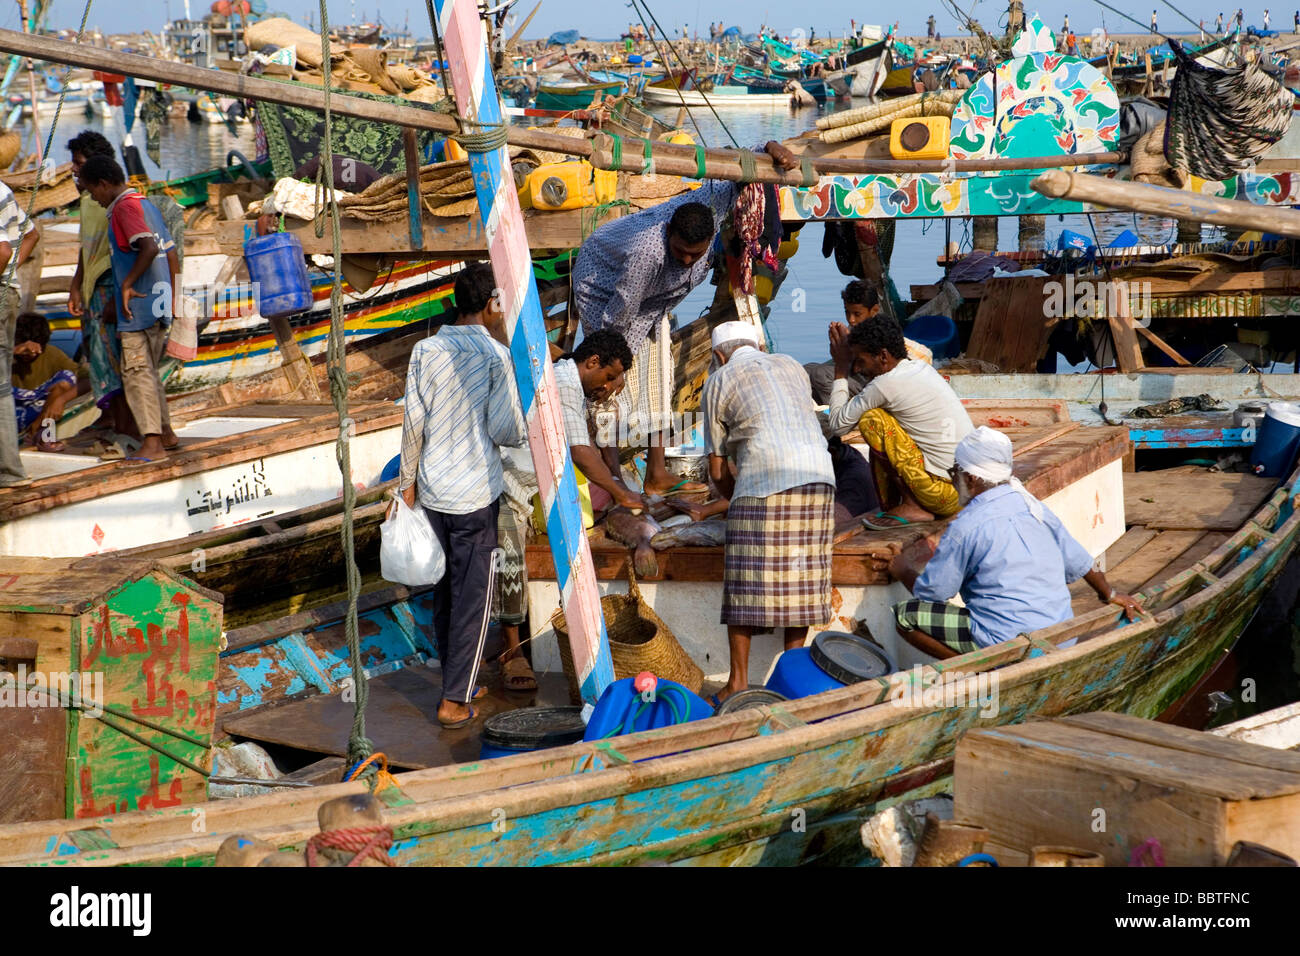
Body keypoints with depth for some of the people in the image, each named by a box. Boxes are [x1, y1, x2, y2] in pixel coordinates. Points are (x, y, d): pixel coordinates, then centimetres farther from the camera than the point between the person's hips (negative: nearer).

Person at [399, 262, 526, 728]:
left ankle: (458, 682, 27)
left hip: (432, 491, 5)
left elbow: (413, 422, 0)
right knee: (472, 594, 3)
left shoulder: (426, 350, 0)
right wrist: (522, 430, 9)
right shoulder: (496, 355, -11)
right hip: (475, 491, -5)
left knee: (445, 587, 16)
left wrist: (408, 479, 10)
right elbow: (506, 431, -13)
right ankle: (454, 700, 4)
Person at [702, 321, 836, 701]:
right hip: (819, 473, 4)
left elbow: (717, 470, 15)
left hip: (764, 478, -4)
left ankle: (738, 681, 2)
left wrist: (736, 500, 33)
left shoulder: (717, 384, 14)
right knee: (801, 579, 10)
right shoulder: (792, 366, 26)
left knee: (747, 582, 1)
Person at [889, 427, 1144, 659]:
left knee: (906, 614, -3)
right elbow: (1079, 562, 19)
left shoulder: (965, 527, -14)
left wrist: (903, 571, 16)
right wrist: (1109, 594, 38)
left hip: (1009, 641, -8)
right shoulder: (1035, 507, 7)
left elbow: (930, 592, -6)